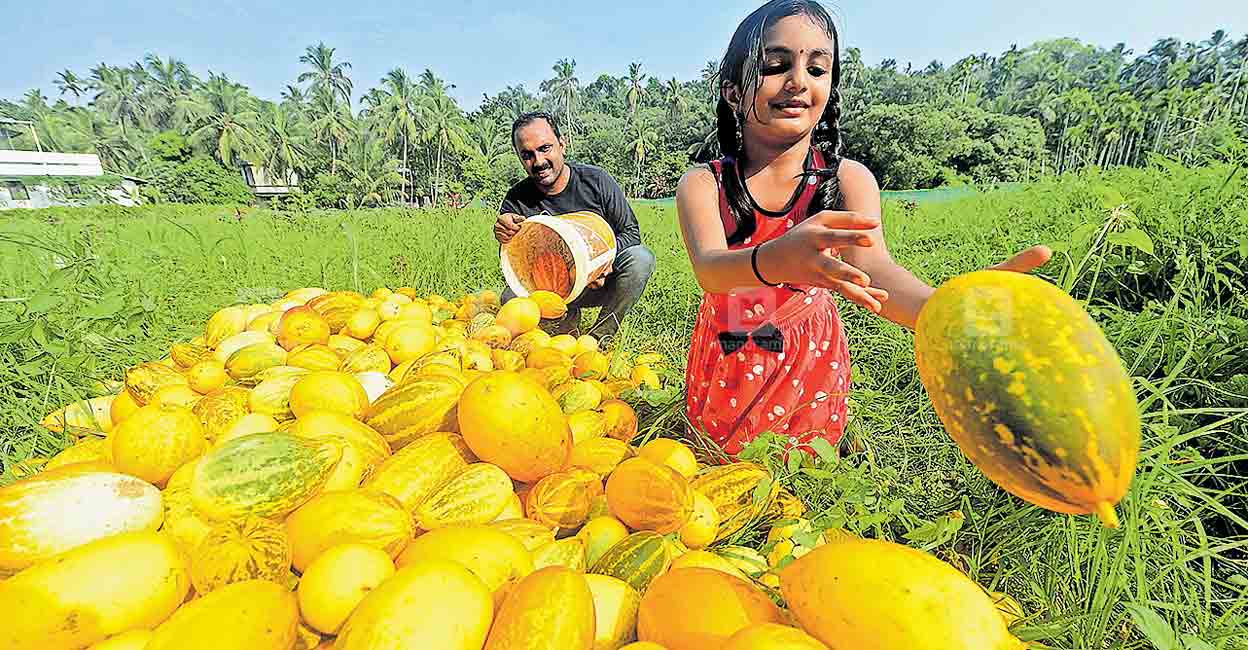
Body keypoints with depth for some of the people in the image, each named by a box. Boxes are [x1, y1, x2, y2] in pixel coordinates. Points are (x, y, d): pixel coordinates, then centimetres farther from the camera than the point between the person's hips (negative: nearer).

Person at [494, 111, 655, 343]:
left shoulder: (596, 180, -9)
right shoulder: (516, 201, -8)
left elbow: (631, 232, -4)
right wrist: (508, 242, -37)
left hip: (601, 282, 0)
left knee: (641, 257, -29)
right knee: (510, 296, -29)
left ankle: (600, 335, -13)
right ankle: (568, 321, 1)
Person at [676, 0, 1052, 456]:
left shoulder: (848, 179, -12)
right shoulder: (702, 184, -13)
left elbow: (872, 266, -30)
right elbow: (709, 270, -32)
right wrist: (774, 260, -54)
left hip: (811, 367, 0)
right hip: (724, 368, 1)